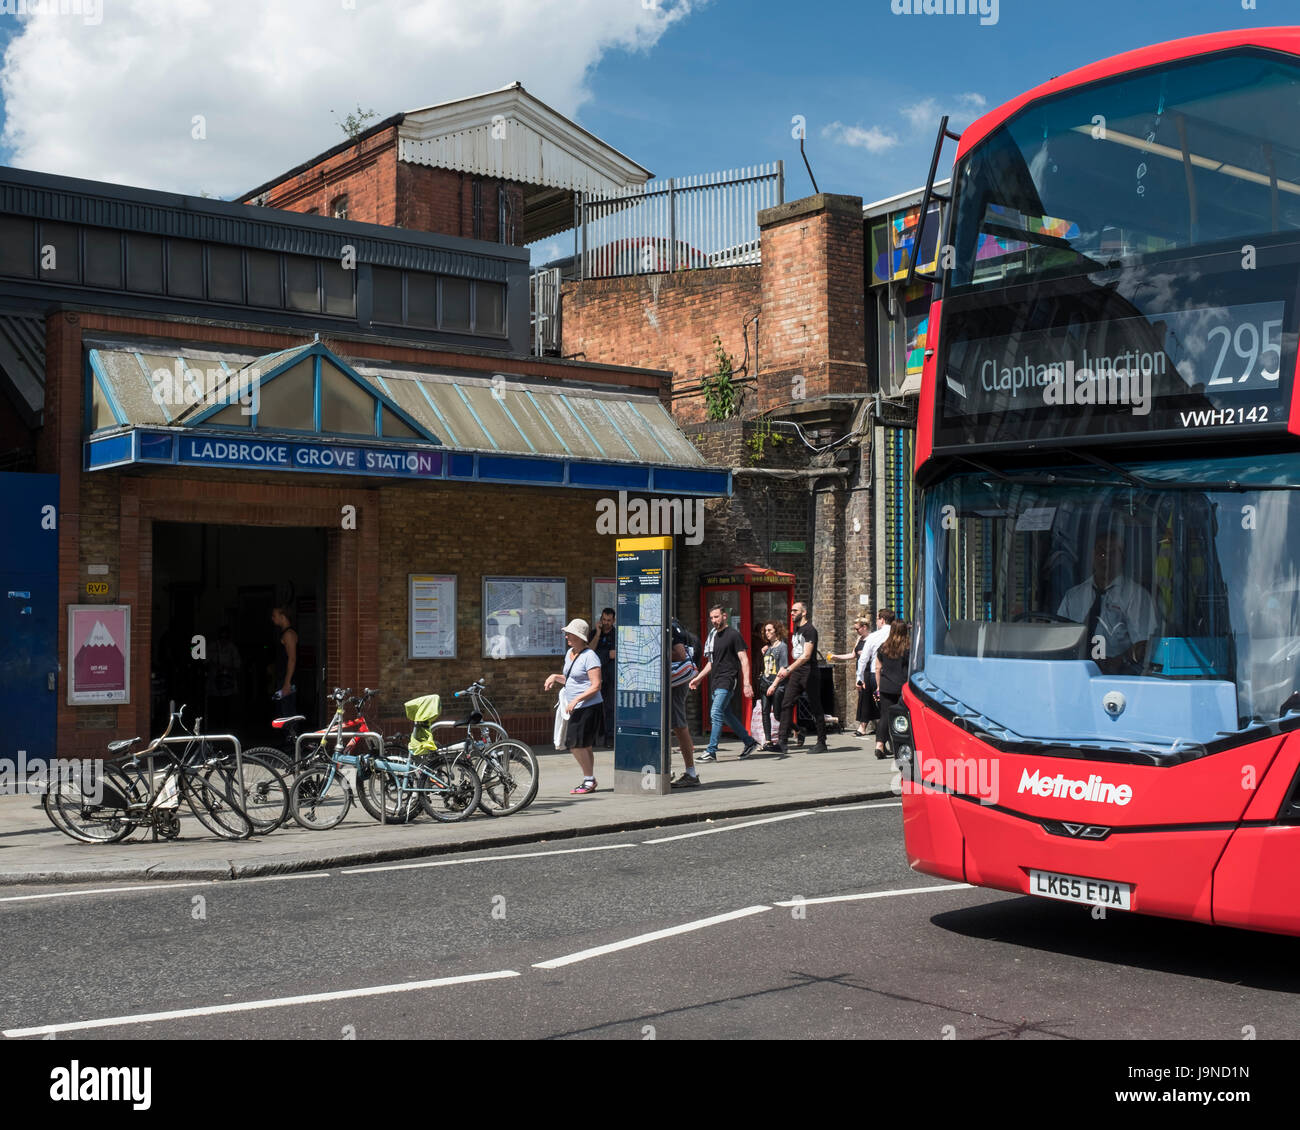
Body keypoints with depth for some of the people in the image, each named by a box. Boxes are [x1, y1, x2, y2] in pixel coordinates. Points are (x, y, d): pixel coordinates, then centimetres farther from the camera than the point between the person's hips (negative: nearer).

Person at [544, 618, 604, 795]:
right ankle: (590, 781, 16)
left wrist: (576, 699, -24)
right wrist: (555, 677, 11)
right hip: (575, 708, 9)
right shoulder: (569, 653, 14)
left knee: (576, 744, -14)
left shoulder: (589, 656, -13)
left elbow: (596, 686, -17)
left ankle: (589, 780, -4)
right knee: (585, 746, 11)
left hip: (588, 707, -9)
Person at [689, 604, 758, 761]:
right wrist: (699, 678, 21)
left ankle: (711, 751, -16)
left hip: (727, 681, -9)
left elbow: (744, 659, -11)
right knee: (727, 715, 13)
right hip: (715, 682, 9)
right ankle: (749, 742, 26)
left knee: (716, 713, -16)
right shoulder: (713, 636, 17)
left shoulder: (733, 635, -7)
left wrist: (746, 683, -18)